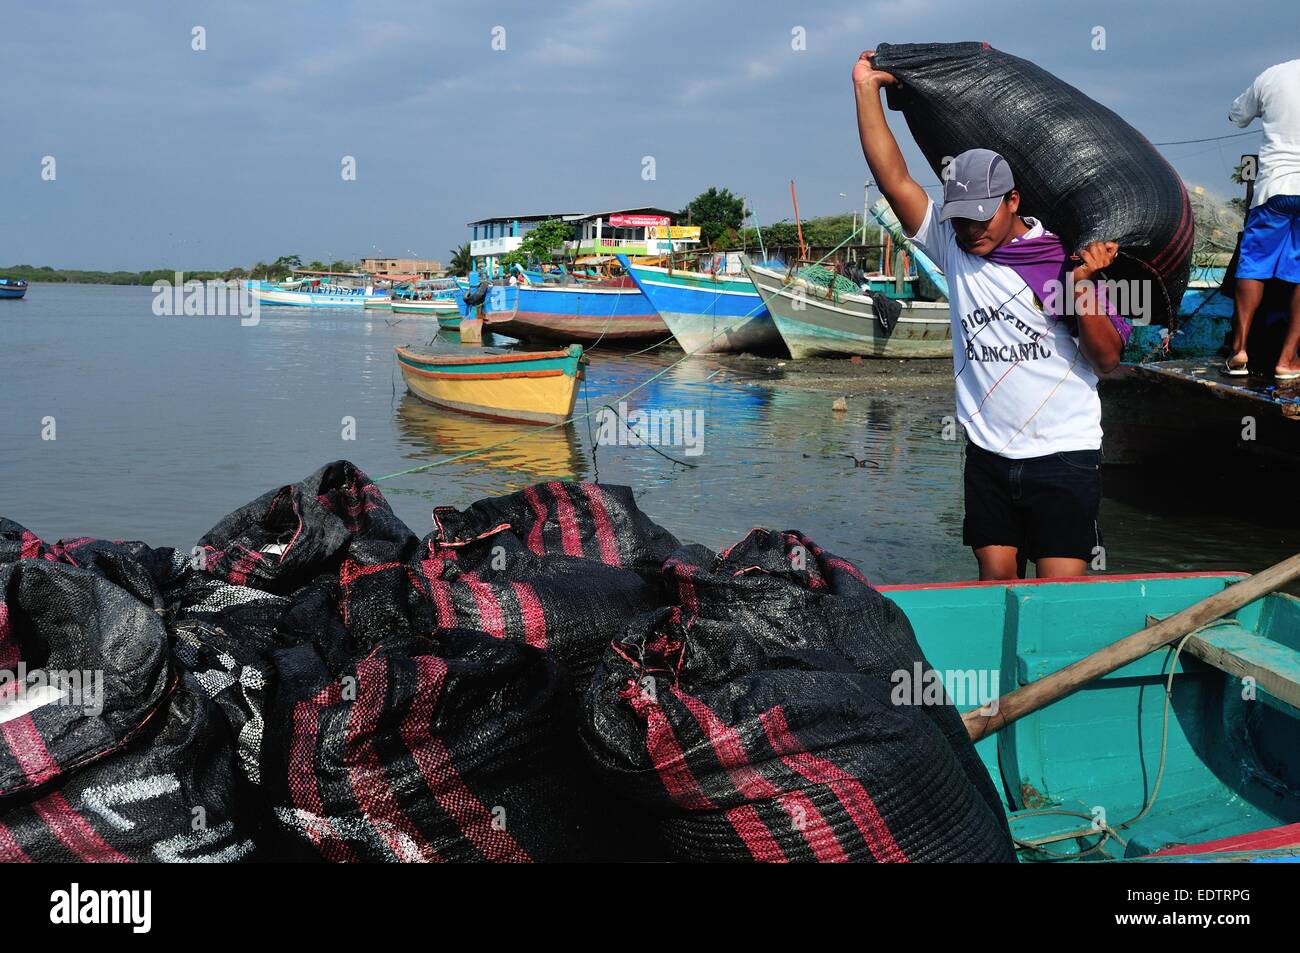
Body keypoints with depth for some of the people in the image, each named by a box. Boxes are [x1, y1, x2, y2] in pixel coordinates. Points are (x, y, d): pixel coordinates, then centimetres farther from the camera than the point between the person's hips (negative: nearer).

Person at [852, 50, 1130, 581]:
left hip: (1064, 455, -3)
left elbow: (1108, 360, -6)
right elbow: (894, 179, -5)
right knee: (995, 582, 8)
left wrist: (1081, 286, -20)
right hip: (988, 454, 3)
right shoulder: (953, 248, 2)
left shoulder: (1062, 259, -6)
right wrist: (866, 88, -7)